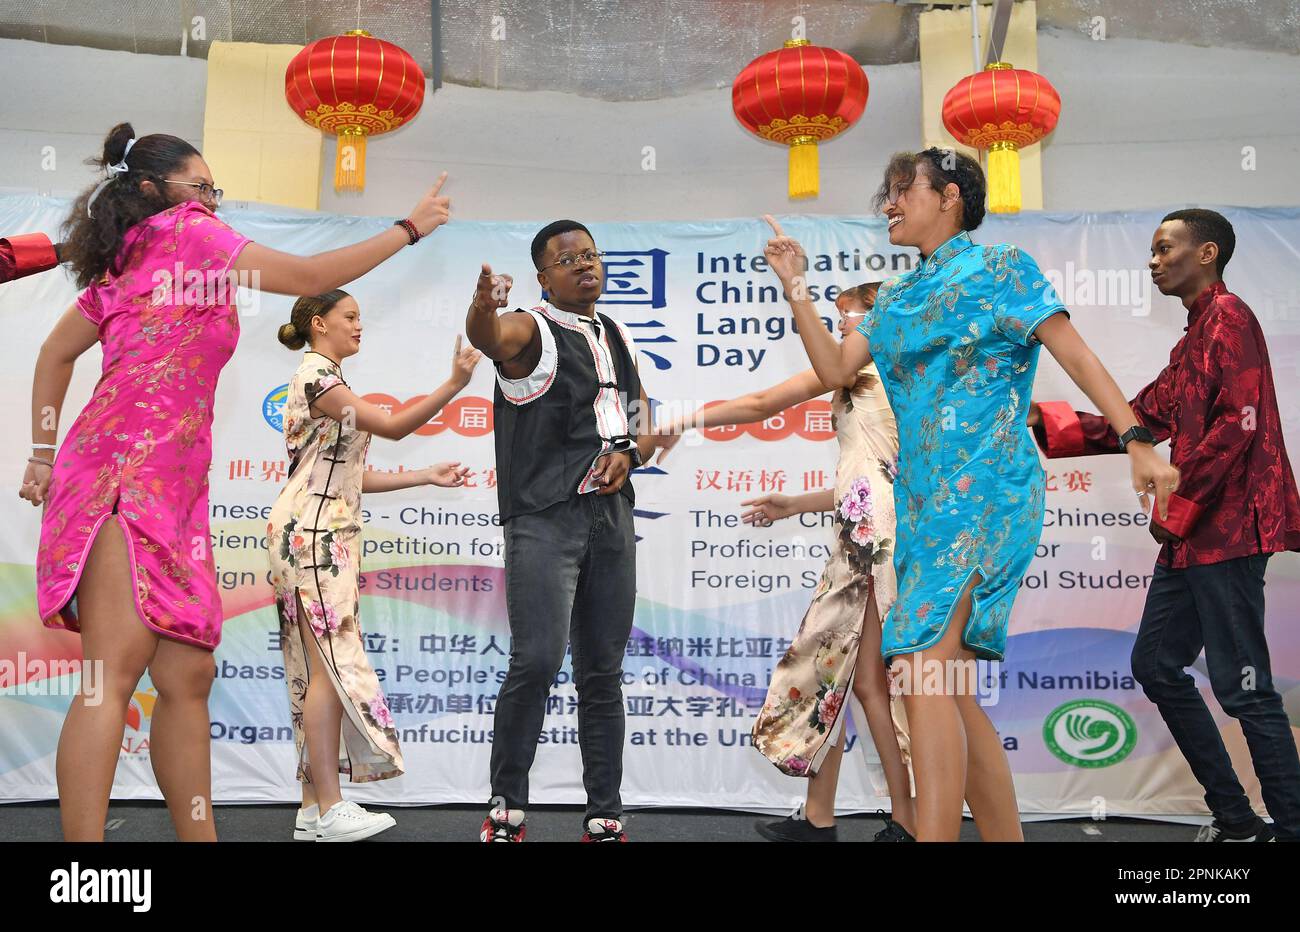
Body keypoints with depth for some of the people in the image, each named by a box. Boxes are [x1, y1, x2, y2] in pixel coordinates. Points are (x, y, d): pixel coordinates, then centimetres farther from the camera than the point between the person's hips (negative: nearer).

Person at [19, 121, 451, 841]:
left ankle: (200, 837, 9)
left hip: (172, 487, 9)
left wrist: (44, 454, 31)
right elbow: (308, 276, -3)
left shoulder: (123, 267, 24)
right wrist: (408, 227, 6)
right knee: (114, 678, -13)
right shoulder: (184, 231, 1)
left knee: (187, 675, 5)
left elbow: (56, 352, 30)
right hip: (131, 475, -9)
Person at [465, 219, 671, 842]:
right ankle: (507, 806, 3)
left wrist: (629, 454, 1)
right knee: (537, 662, -15)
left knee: (603, 671, 8)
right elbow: (487, 336, -26)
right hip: (543, 518, -5)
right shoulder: (531, 331, -1)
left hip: (612, 515, 6)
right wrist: (484, 306, -49)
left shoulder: (619, 339, 18)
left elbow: (647, 428, 24)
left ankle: (605, 814, 16)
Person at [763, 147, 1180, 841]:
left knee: (922, 668, -21)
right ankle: (1006, 837, 15)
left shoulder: (999, 268, 2)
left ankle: (934, 834, -19)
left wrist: (1138, 444, -11)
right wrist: (795, 285, 12)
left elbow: (1076, 356, -3)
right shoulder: (894, 298, 21)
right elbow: (834, 369, 15)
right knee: (952, 690, 6)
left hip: (984, 487, -7)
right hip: (923, 497, 7)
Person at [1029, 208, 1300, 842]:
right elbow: (1139, 422, 19)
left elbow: (1237, 423, -19)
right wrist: (1045, 422, 10)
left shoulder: (1227, 317, -7)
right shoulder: (1194, 339, 23)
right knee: (1156, 664, 13)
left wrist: (1177, 506, -14)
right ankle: (1235, 819, 21)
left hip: (1227, 530, -10)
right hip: (1192, 535, 11)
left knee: (1242, 685, -8)